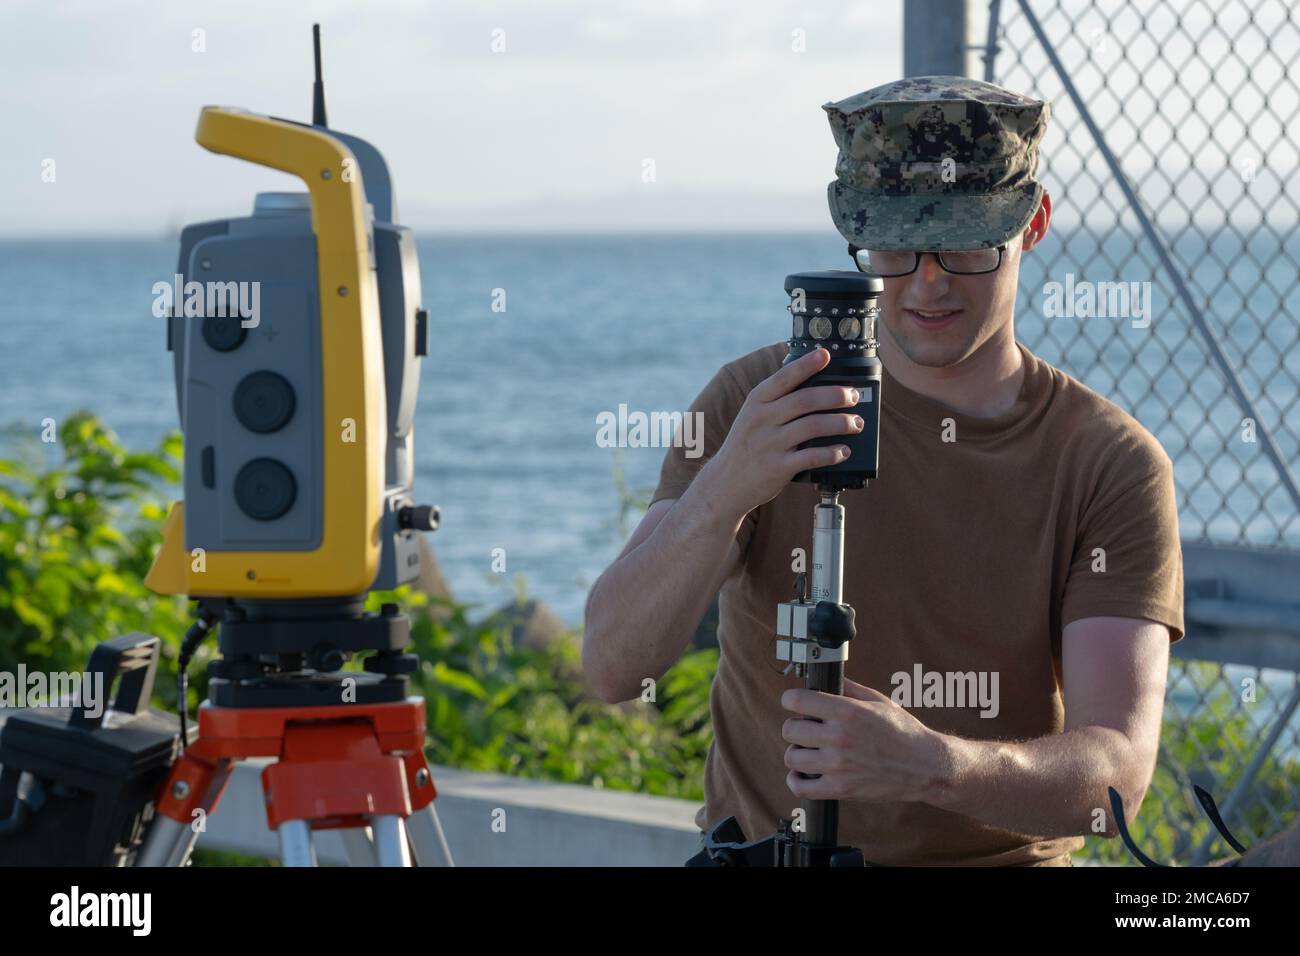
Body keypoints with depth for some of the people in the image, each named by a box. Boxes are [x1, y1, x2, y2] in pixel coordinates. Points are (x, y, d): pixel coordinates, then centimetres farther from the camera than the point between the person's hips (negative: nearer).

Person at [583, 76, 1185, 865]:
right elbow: (613, 670, -10)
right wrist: (722, 495, -27)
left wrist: (933, 765, -32)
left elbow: (1118, 770, -13)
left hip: (1005, 858, 0)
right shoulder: (756, 406, -1)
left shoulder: (1112, 465, -4)